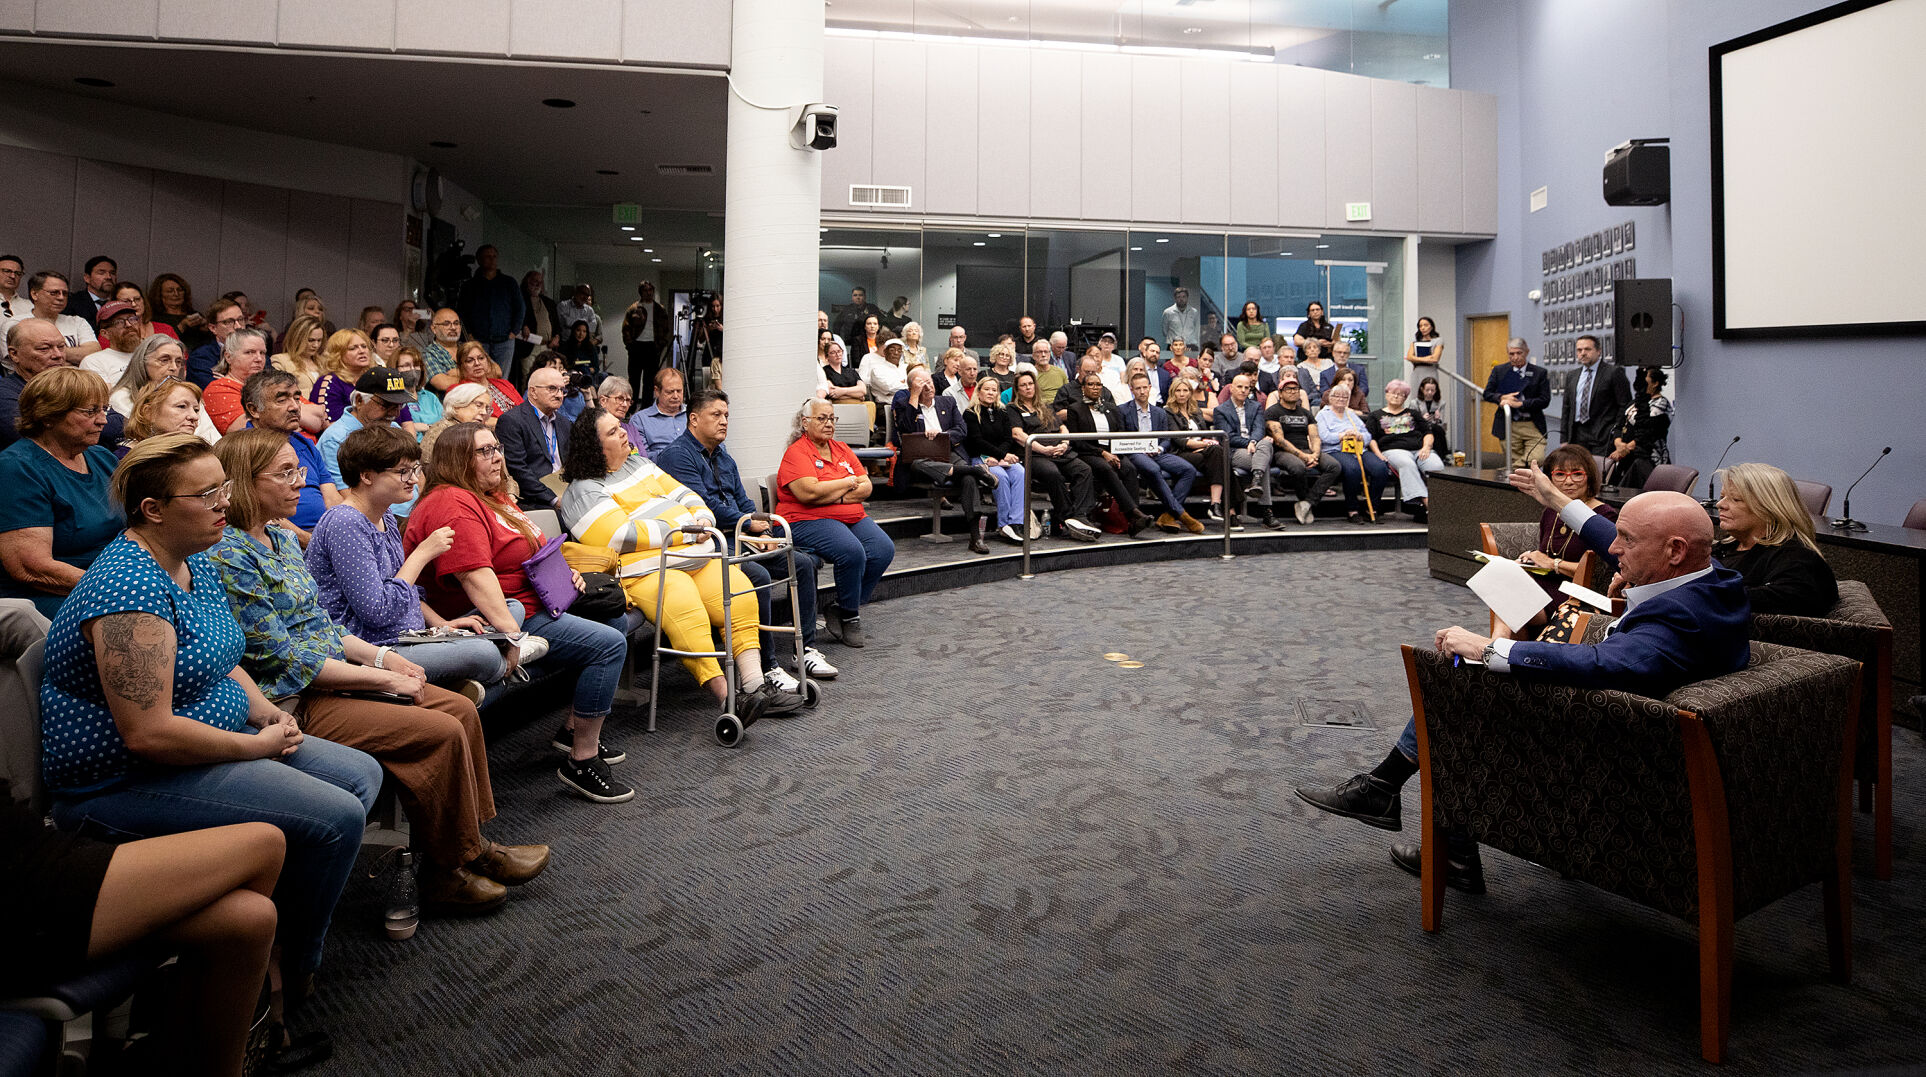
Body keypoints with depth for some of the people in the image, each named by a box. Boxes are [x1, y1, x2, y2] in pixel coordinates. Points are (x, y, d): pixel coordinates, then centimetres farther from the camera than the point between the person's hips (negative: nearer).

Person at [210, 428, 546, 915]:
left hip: (331, 671, 9)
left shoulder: (283, 540, 12)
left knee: (462, 709, -2)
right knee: (442, 732, -19)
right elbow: (283, 659, -20)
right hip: (293, 701, -9)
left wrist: (382, 656, 2)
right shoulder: (229, 557, -17)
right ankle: (449, 871, -3)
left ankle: (472, 843, 7)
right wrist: (385, 679, -17)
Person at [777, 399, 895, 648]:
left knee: (884, 550, -18)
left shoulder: (842, 450, 18)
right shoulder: (796, 453, -4)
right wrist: (849, 482, -6)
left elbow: (867, 488, 9)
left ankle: (841, 609, -5)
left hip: (853, 517, 7)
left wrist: (834, 496, -10)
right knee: (852, 551, -32)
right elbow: (810, 492, -20)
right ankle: (850, 617, -9)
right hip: (808, 521, -7)